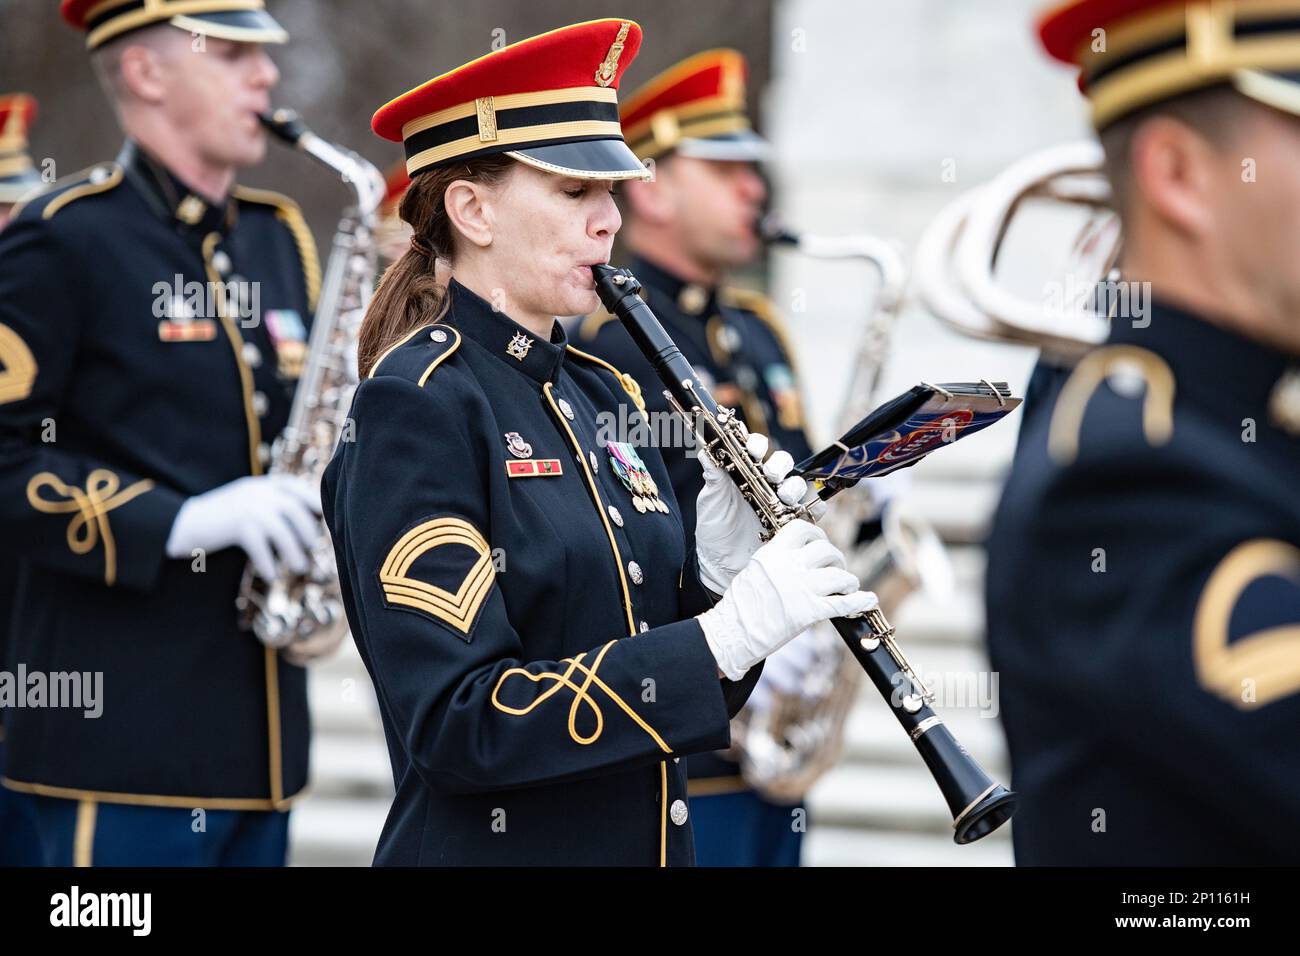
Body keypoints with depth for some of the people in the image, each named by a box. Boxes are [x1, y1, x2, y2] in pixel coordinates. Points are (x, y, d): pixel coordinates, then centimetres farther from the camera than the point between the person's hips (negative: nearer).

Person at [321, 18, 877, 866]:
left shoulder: (603, 396, 8)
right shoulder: (417, 402, -14)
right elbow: (455, 725, -22)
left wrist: (725, 574, -7)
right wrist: (723, 635, -25)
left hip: (648, 839, 7)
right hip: (496, 844, -7)